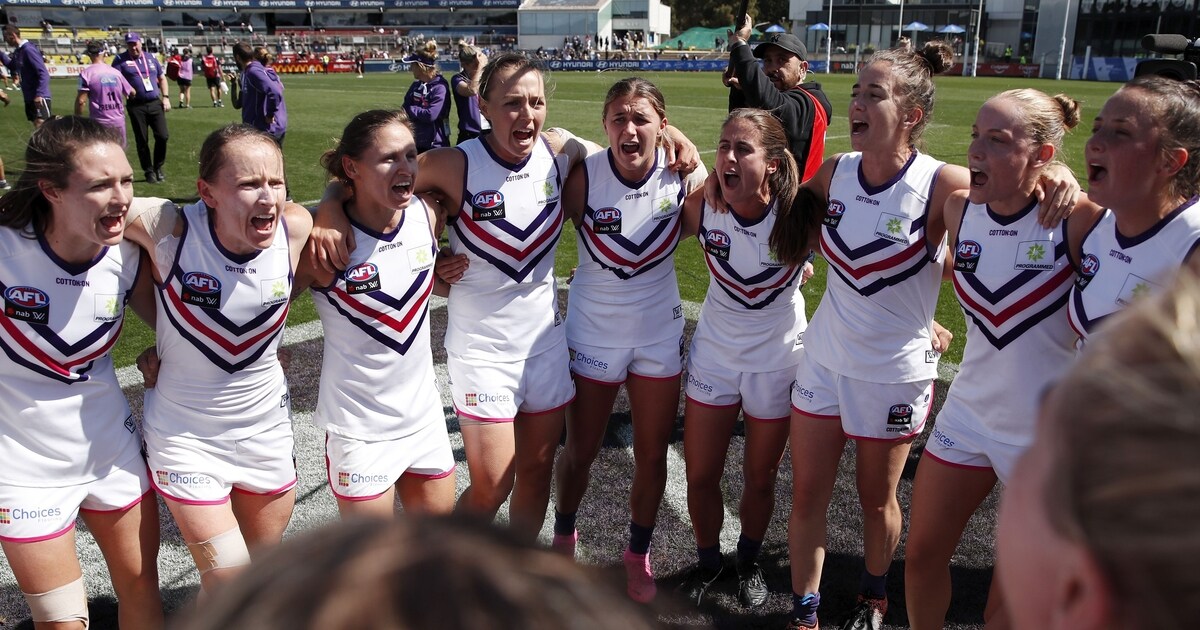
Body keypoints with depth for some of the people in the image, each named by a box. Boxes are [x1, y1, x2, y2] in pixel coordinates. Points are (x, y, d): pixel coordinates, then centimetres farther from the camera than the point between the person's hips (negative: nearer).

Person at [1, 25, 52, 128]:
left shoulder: (28, 50, -16)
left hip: (39, 98, -9)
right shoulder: (17, 51, 12)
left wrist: (39, 94, -28)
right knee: (37, 125, 11)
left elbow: (43, 74, -22)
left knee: (40, 123, -15)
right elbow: (12, 67, 32)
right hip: (29, 97, 9)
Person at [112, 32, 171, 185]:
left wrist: (166, 97, 9)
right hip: (136, 106, -3)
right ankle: (149, 172, 14)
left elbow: (162, 78, 19)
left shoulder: (150, 58, 13)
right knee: (142, 141, 3)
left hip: (155, 103, 3)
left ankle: (158, 167, 16)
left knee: (162, 136, -4)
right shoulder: (120, 60, 1)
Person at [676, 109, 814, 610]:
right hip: (714, 355, 2)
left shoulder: (800, 215, -23)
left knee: (760, 479, 16)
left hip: (777, 361, -1)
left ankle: (749, 561, 45)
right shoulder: (702, 207, -17)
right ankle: (707, 561, 39)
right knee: (700, 477, 10)